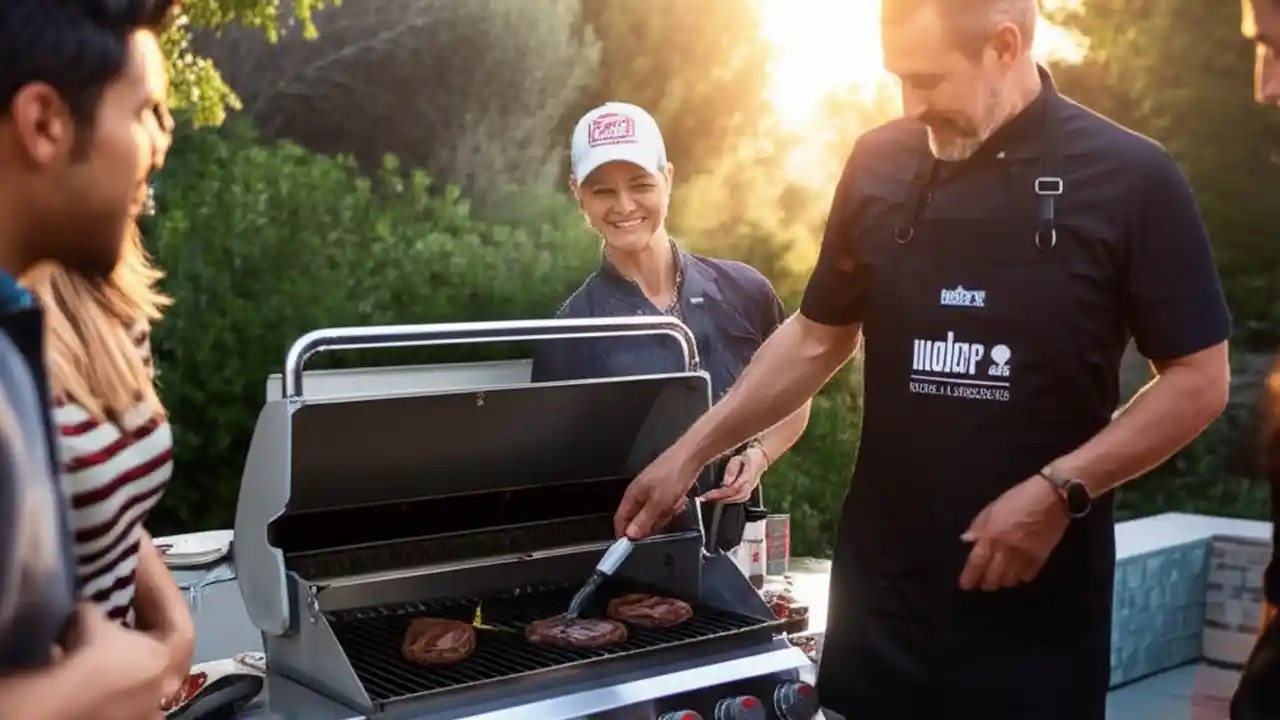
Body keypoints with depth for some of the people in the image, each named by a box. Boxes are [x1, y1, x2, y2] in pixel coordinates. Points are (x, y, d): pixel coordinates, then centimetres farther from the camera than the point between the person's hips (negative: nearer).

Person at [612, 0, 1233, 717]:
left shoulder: (1130, 177, -8)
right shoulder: (880, 164, 1)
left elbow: (1199, 380, -4)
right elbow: (818, 337, 10)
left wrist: (1059, 490, -16)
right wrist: (690, 452, 6)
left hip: (1039, 597, -2)